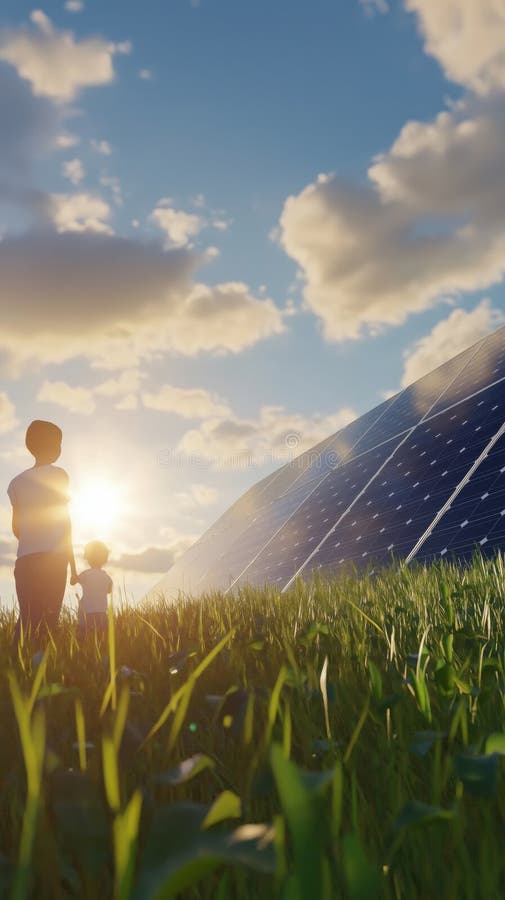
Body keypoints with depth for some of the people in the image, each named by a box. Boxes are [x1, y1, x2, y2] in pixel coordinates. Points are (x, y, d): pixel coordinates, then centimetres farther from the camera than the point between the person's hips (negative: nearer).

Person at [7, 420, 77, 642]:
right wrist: (71, 558, 3)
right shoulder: (58, 474, 3)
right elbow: (63, 518, 0)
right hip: (53, 556, -5)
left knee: (28, 619, 5)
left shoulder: (17, 482, 17)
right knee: (48, 618, -6)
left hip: (25, 558, 5)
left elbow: (16, 527, 16)